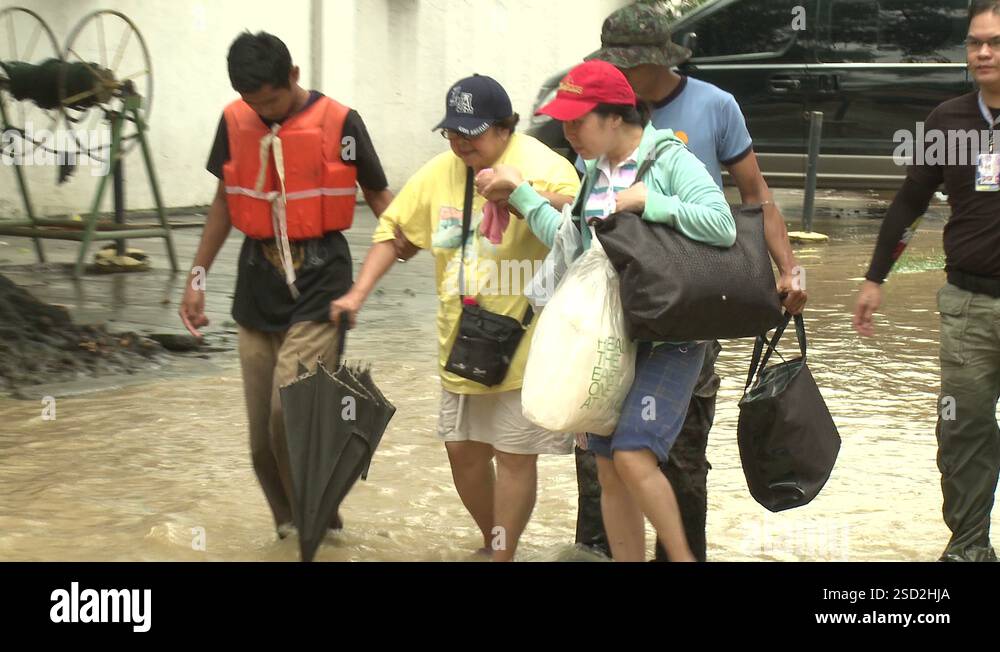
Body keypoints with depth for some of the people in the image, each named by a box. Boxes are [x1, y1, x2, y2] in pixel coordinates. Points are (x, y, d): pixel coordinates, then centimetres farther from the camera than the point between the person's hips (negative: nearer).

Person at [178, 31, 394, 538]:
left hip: (318, 288, -4)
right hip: (257, 288, 5)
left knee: (290, 416, -15)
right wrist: (197, 277, 17)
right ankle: (291, 525, 23)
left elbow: (378, 196, 0)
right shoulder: (234, 122, 4)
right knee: (263, 438, 6)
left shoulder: (339, 123, -8)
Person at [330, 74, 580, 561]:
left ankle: (503, 555, 17)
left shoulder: (543, 168, -14)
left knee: (514, 455, 1)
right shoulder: (439, 172, 5)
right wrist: (358, 293, 4)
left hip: (523, 343, -6)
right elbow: (396, 231, 13)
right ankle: (492, 541, 37)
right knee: (463, 450, 15)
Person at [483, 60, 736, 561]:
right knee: (609, 473, 8)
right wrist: (521, 193, 1)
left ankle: (681, 555, 2)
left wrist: (647, 202, -20)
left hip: (668, 338, -7)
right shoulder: (593, 171, 12)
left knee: (633, 458, -19)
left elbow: (722, 226, -22)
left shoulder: (670, 160, -10)